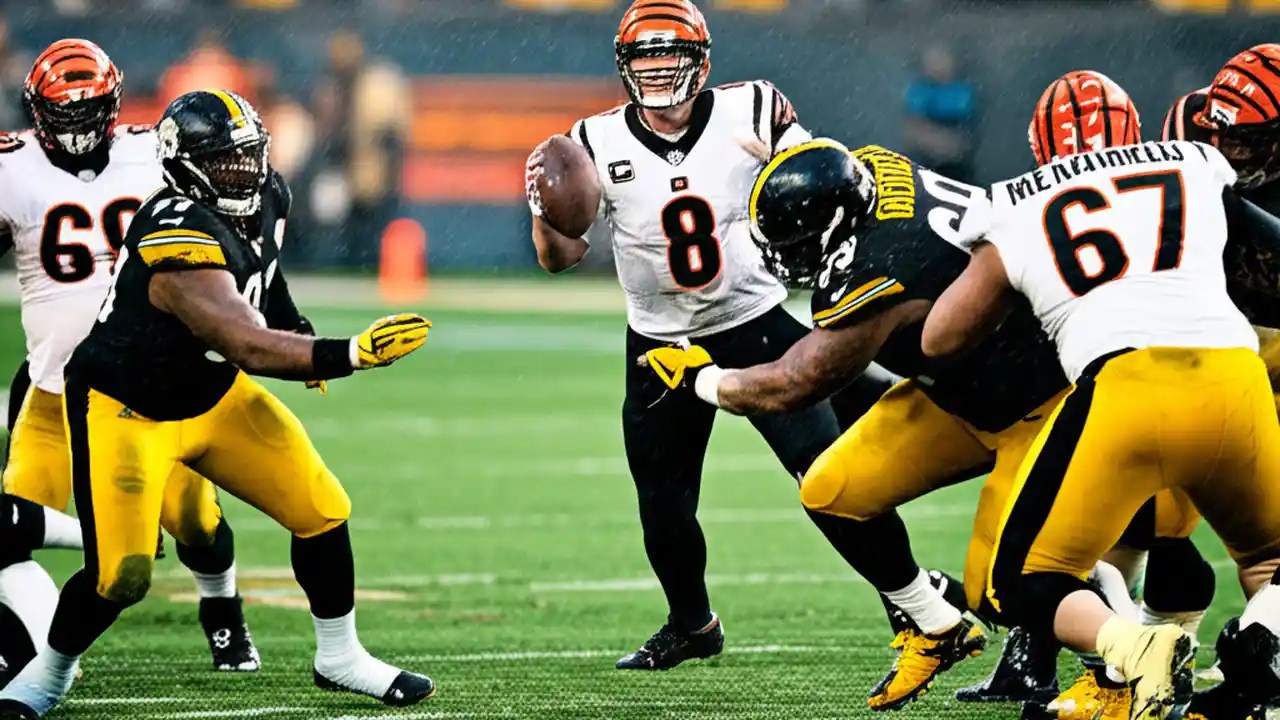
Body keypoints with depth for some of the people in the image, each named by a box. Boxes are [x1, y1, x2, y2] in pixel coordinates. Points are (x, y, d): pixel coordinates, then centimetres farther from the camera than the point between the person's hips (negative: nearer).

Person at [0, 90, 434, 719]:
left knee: (322, 513, 1)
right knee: (121, 577, -14)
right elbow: (248, 346, -40)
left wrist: (296, 330, 12)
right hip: (125, 410, -8)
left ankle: (339, 657, 21)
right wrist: (346, 355, -49)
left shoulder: (266, 202, -6)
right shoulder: (180, 244, -34)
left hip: (211, 395, 8)